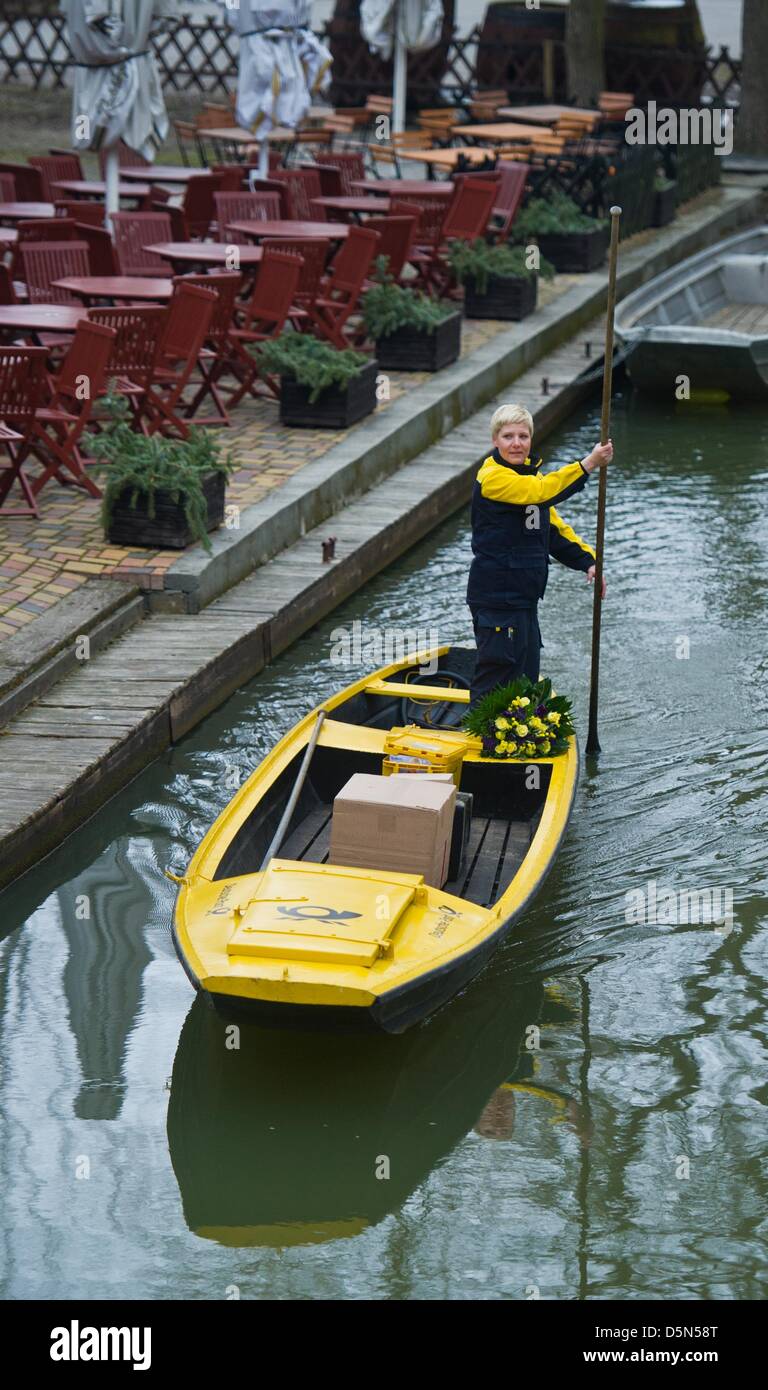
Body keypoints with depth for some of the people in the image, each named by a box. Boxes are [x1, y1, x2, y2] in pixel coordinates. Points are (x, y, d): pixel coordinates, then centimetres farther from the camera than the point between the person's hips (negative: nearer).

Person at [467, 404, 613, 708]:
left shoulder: (530, 474, 15)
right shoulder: (492, 478, -16)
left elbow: (555, 528, 19)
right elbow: (541, 491, -32)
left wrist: (587, 561, 5)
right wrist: (588, 465, -36)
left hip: (524, 597, 9)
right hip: (496, 599, -9)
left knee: (526, 676, 17)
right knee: (496, 673, -6)